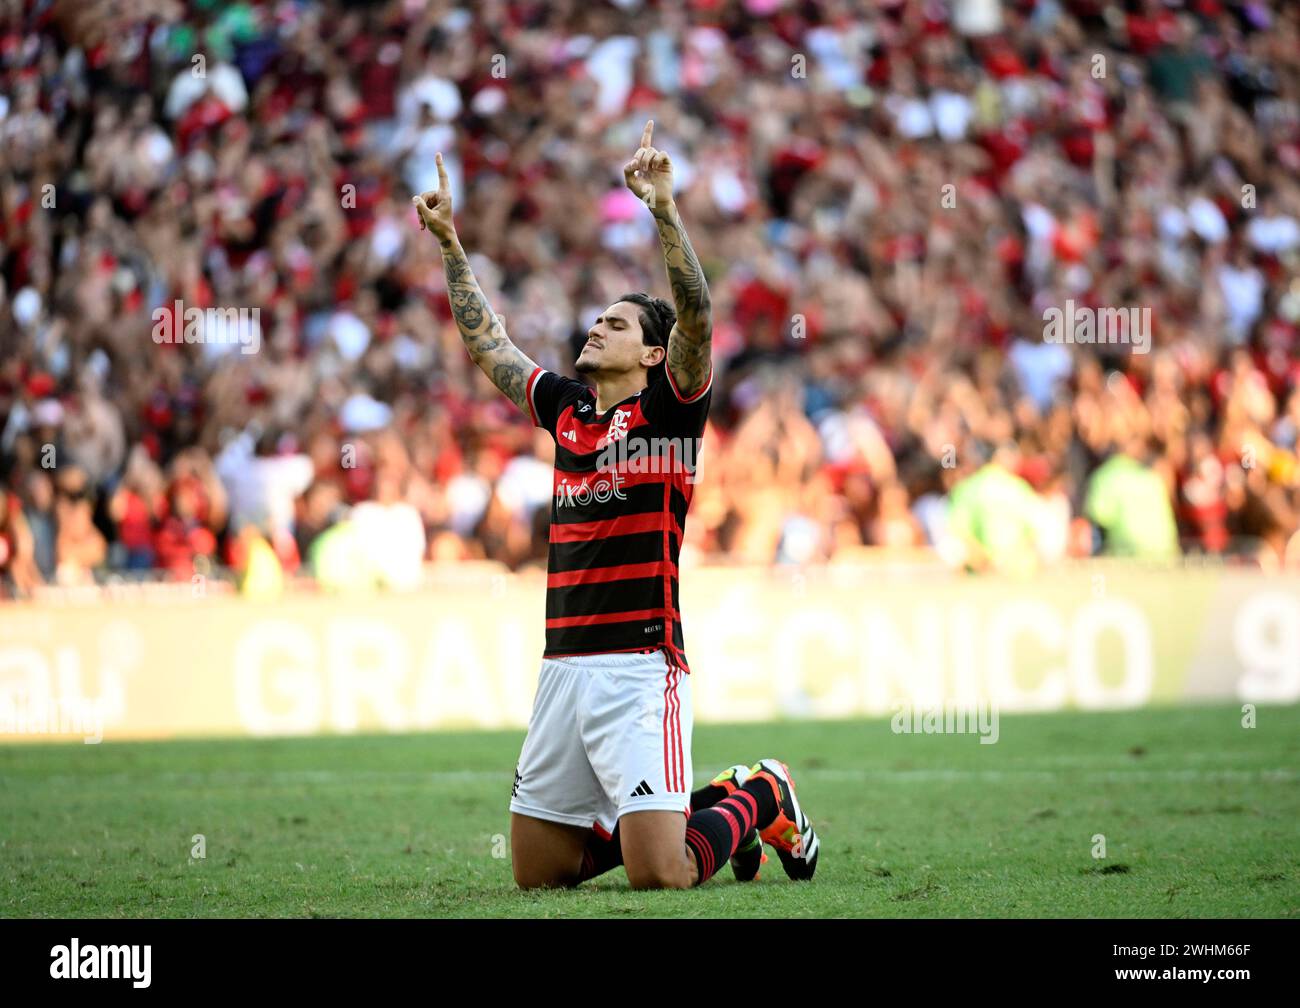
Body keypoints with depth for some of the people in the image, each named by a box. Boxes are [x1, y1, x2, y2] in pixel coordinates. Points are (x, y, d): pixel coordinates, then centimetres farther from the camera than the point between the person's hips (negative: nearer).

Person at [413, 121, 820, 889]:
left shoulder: (670, 406, -2)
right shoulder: (565, 407, 16)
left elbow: (697, 315, -18)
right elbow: (486, 340, 28)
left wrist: (665, 209, -28)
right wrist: (449, 242, 27)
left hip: (640, 666, -7)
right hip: (564, 667, 7)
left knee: (658, 877, -16)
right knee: (536, 873, 10)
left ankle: (762, 799, 15)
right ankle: (704, 805, 28)